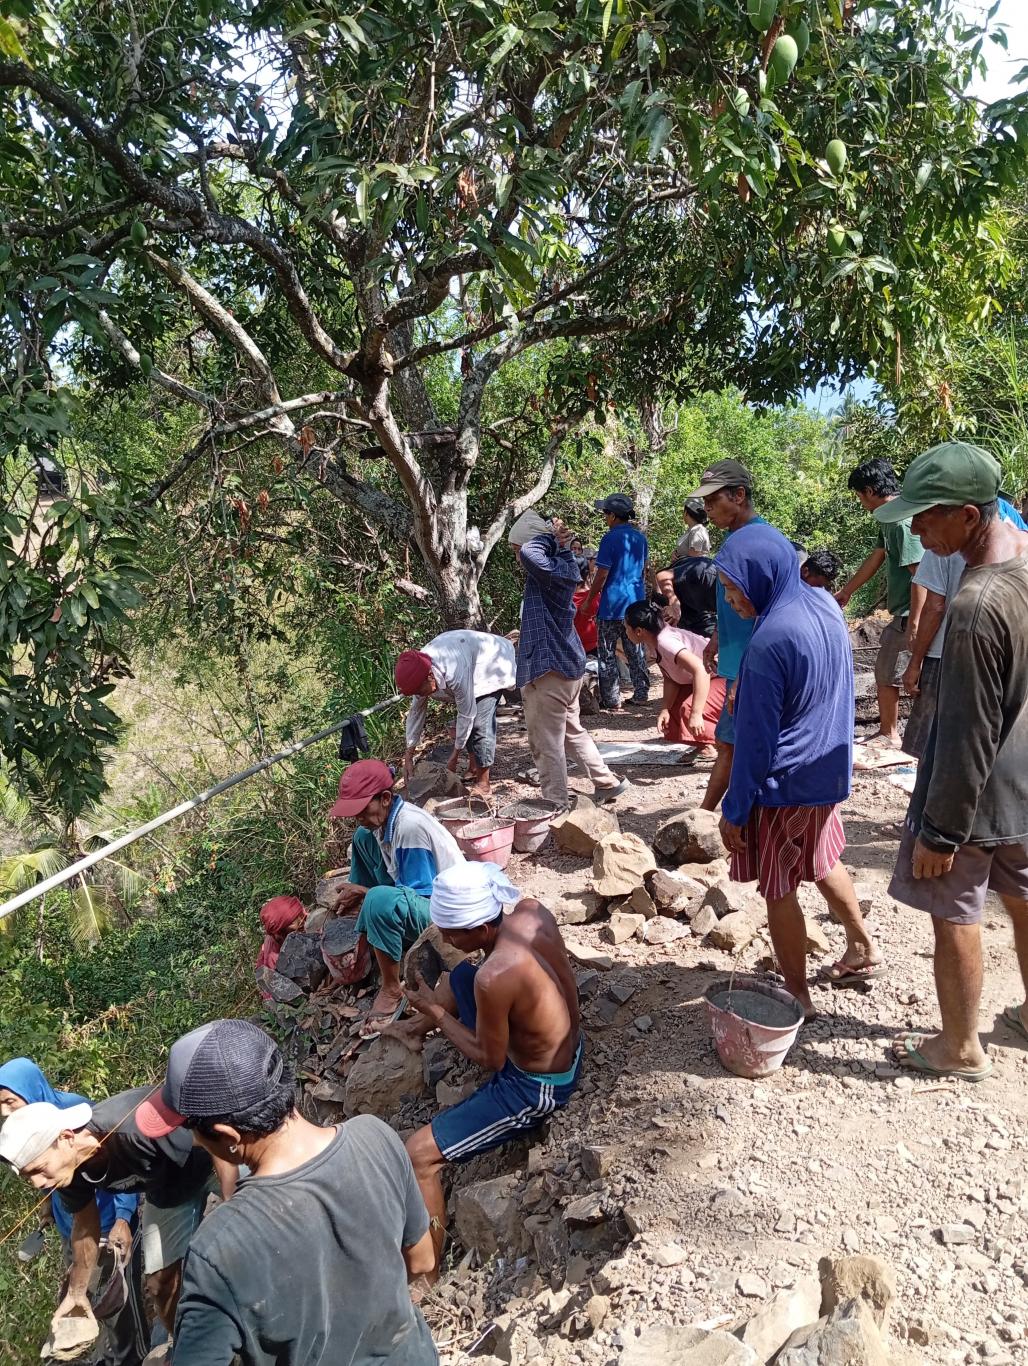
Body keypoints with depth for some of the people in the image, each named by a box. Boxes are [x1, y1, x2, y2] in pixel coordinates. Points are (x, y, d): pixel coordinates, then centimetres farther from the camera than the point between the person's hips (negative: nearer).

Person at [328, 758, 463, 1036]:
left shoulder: (410, 826, -29)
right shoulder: (383, 818, -4)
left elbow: (419, 895, -24)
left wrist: (365, 893, -18)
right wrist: (357, 896, -7)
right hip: (413, 895, 9)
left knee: (380, 900, -38)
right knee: (364, 837, 4)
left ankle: (392, 990, -15)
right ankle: (366, 937, 10)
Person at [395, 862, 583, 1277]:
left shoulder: (493, 977, -37)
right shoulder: (532, 910, -16)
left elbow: (490, 1058, -19)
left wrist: (436, 1012, -10)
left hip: (536, 1089, -9)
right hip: (569, 1049, 9)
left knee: (418, 1154, -7)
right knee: (460, 975, 22)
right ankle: (419, 1030, 45)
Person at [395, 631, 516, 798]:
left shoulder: (455, 674, -42)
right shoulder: (419, 673, -19)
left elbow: (466, 715, -30)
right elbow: (416, 712, -8)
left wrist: (455, 756, -20)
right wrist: (408, 757, -9)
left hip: (493, 665, -8)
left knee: (479, 722, -17)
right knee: (470, 722, 7)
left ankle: (483, 784, -10)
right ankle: (474, 772, 23)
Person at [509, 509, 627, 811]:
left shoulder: (551, 572, -20)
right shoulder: (563, 567, 8)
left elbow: (530, 553, -39)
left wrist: (549, 538, -21)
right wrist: (558, 542, 12)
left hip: (549, 670, -11)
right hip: (566, 664, 11)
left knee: (547, 742, 0)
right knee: (572, 731, 24)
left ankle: (556, 806, 9)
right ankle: (608, 782, 35)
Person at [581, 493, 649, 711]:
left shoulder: (610, 538, -12)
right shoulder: (640, 538, 9)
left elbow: (601, 575, -14)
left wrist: (588, 601, -5)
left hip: (613, 603, -7)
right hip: (636, 601, 7)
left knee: (607, 653, 2)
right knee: (635, 651, 14)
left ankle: (611, 700, 3)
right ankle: (640, 695, 16)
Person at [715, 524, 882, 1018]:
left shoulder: (769, 641, -27)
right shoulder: (825, 606, -2)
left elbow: (755, 737, -21)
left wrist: (734, 809, -12)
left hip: (783, 785, -8)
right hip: (827, 771, 9)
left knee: (778, 892, 8)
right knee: (821, 864, 27)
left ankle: (796, 996, 22)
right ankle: (862, 949, 44)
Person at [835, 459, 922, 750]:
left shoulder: (903, 522, -20)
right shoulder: (889, 519, 11)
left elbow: (921, 574, -24)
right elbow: (875, 560, 23)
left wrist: (914, 622, -25)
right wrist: (845, 592, 32)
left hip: (909, 615, -9)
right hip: (904, 613, 9)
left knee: (886, 672, 2)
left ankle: (889, 734, 16)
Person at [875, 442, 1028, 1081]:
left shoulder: (976, 608, -32)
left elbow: (968, 737, -26)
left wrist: (941, 831, -16)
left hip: (974, 794, -9)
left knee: (955, 917, 10)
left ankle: (961, 1048, 29)